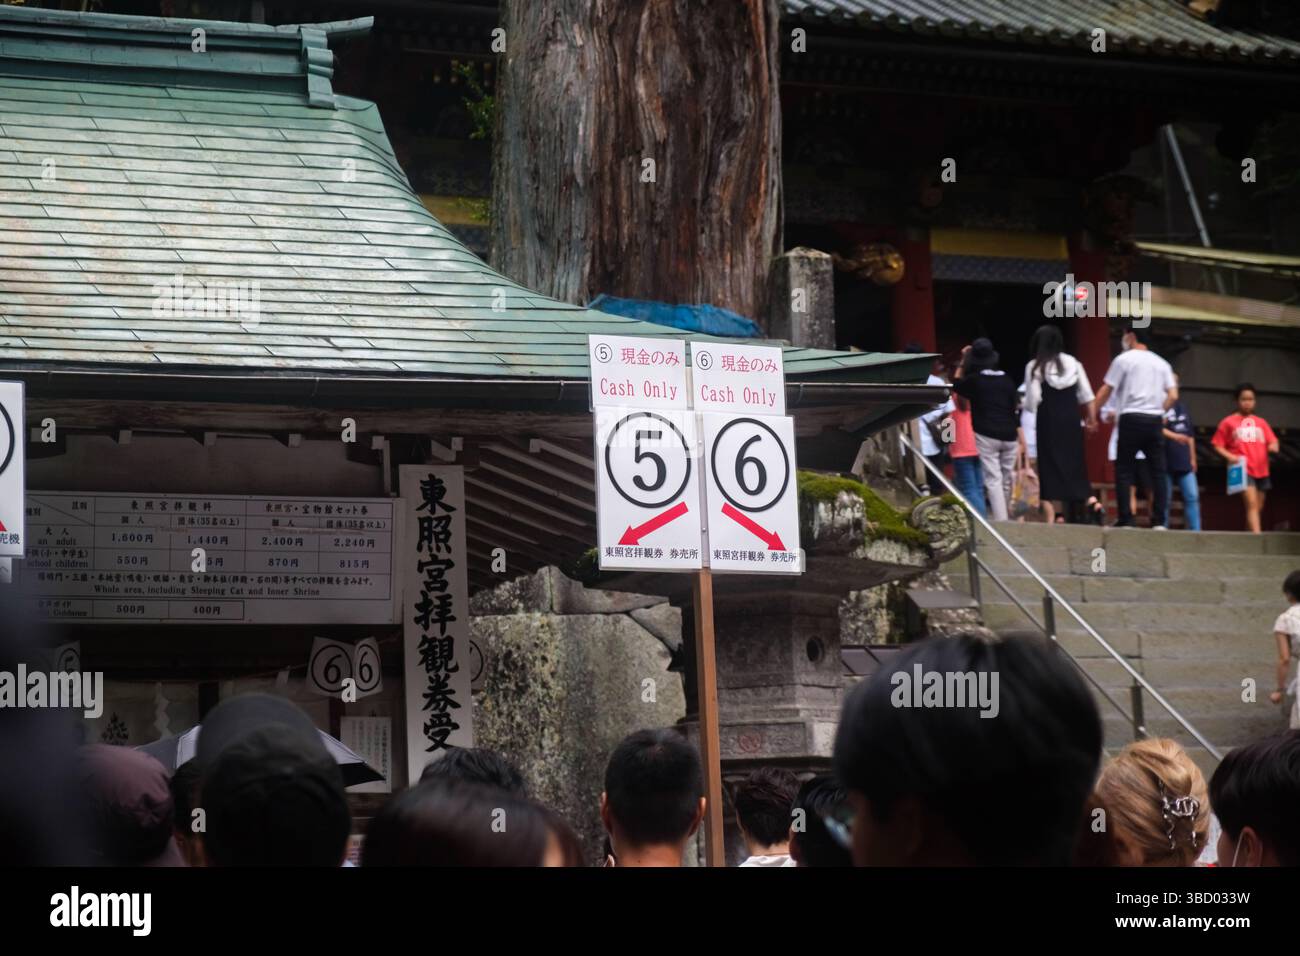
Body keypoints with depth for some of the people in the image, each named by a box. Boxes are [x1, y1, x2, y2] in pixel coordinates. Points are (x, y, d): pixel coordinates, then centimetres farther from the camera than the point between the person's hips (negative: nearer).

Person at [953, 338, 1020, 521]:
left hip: (986, 436, -4)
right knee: (1007, 480, 14)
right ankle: (1004, 516, 23)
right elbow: (1015, 411, 11)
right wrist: (1021, 441, 16)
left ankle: (1001, 522, -14)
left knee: (993, 480, -6)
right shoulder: (1007, 379, 8)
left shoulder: (974, 379, -3)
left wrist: (963, 362, 21)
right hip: (1009, 436, 4)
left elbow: (957, 384, 18)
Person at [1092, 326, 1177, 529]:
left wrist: (1092, 414, 9)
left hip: (1131, 419, -4)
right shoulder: (1161, 363, 15)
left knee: (1124, 470, -1)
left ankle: (1125, 520, -7)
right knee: (1158, 472, 5)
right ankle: (1159, 520, 1)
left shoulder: (1124, 359, 0)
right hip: (1155, 420, 4)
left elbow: (1105, 391, 0)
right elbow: (1173, 396, 7)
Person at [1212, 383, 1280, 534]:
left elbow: (1272, 442, 13)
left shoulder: (1261, 423, 16)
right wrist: (1229, 456, -15)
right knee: (1252, 504, -19)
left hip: (1261, 471, 5)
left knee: (1258, 508, 8)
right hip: (1243, 469, -5)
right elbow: (1218, 446, 3)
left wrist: (1273, 446, -11)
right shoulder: (1228, 422, 4)